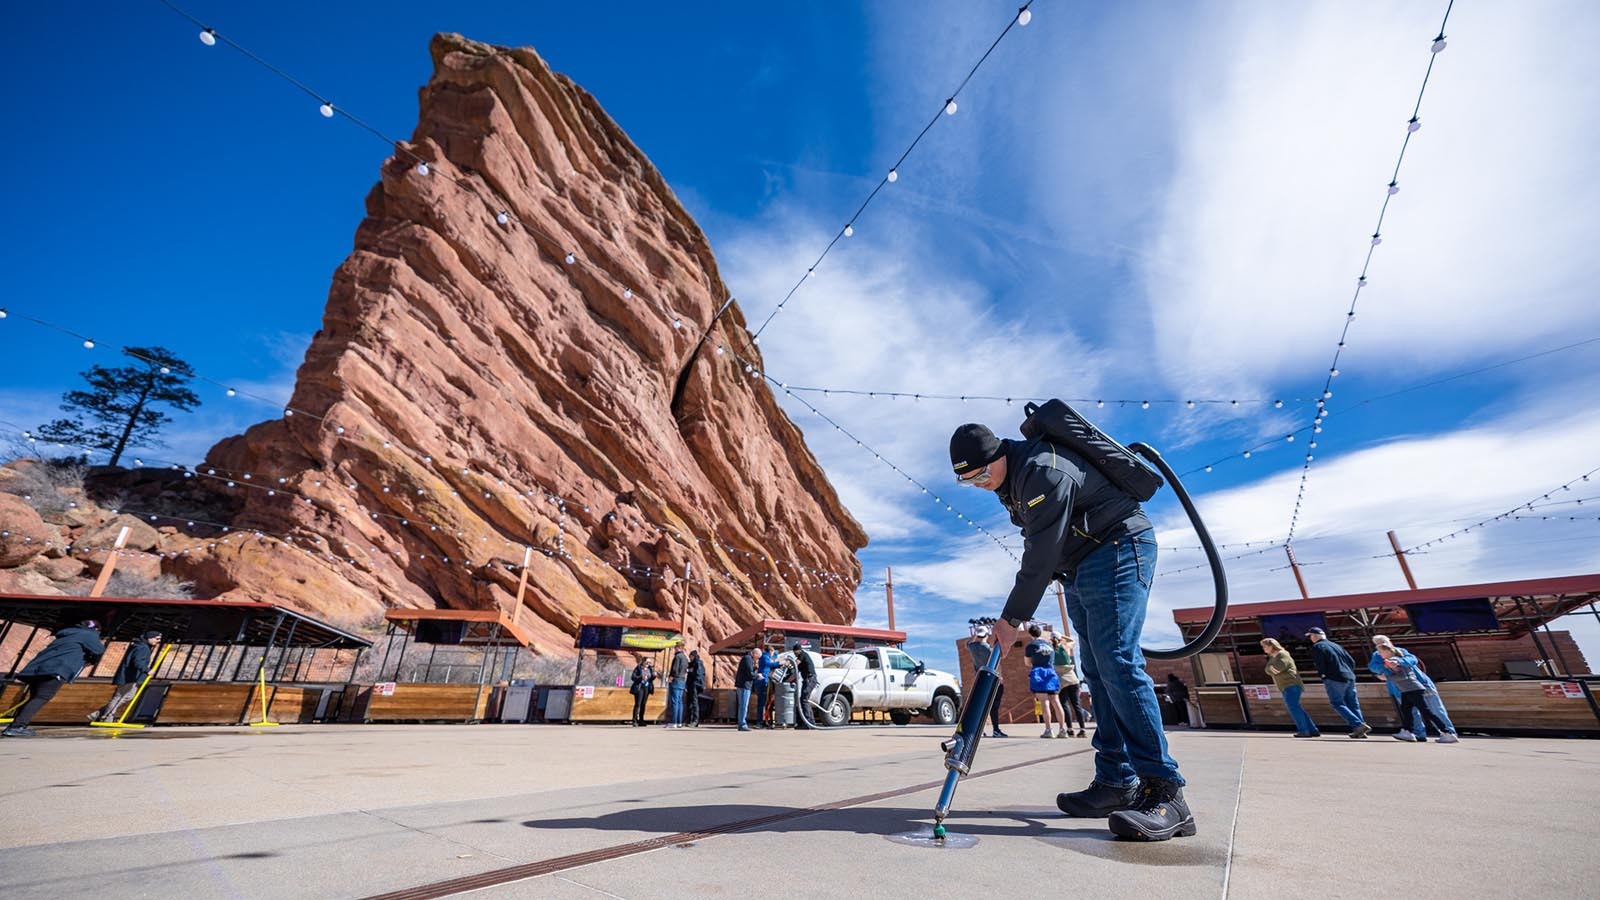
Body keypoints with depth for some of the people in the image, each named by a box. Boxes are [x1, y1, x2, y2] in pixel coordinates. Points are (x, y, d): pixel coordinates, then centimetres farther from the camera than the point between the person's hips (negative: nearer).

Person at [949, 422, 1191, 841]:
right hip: (1082, 568, 10)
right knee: (1099, 672, 6)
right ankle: (1117, 783, 10)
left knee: (1117, 662, -18)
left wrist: (1012, 619, -19)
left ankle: (1165, 792, -13)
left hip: (1118, 550, -9)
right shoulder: (1012, 477, 6)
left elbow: (1040, 557, -25)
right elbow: (1038, 551, 15)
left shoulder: (1044, 472, -26)